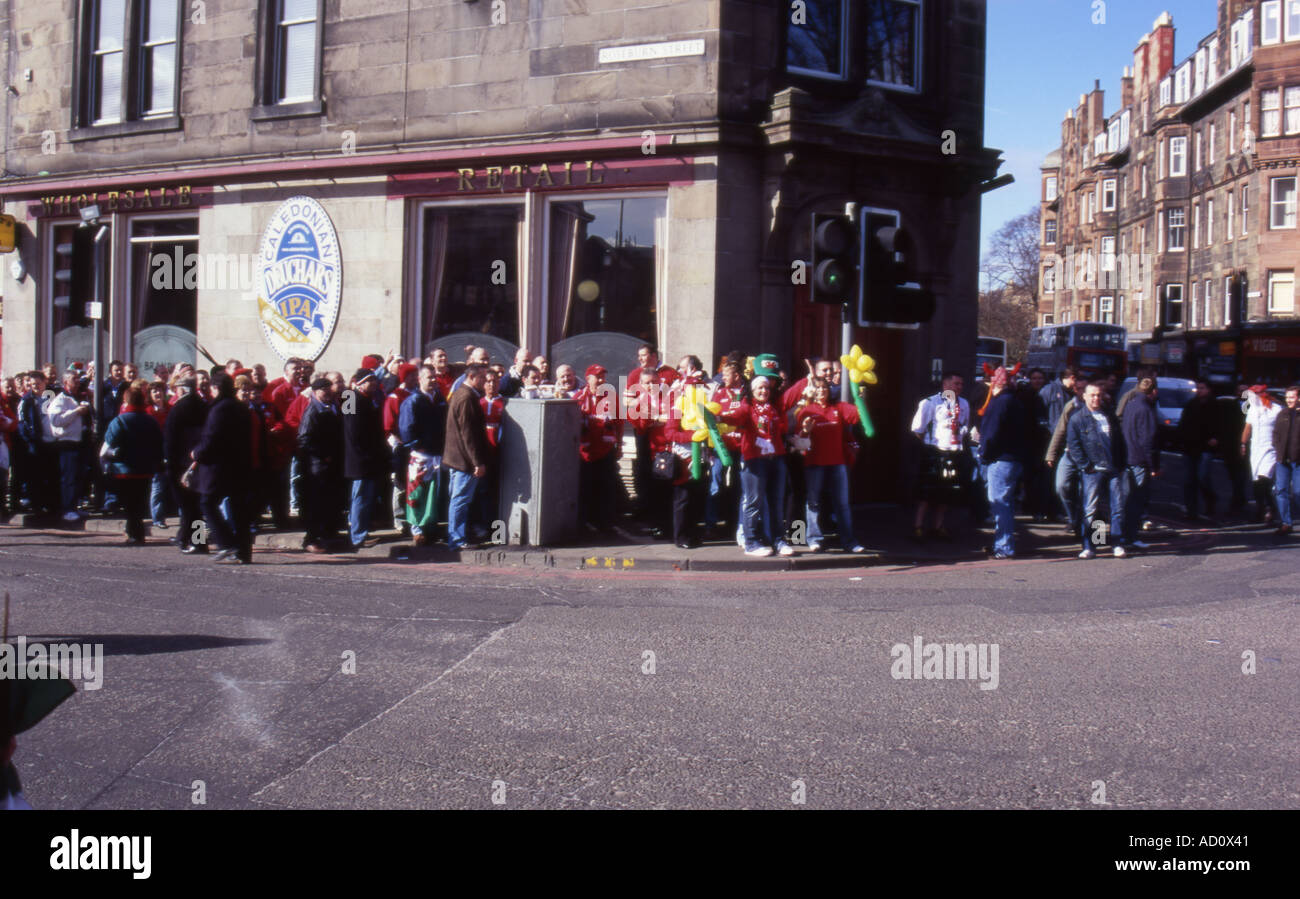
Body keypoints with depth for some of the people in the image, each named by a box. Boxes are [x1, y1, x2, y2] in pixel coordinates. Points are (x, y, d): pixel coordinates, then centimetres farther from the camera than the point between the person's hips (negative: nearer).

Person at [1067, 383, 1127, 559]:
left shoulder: (1110, 416, 17)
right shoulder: (1077, 419, 2)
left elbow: (1120, 441, 20)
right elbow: (1073, 445, -3)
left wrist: (1121, 464, 10)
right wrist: (1086, 466, -10)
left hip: (1114, 470, 4)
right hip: (1093, 471, -4)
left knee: (1118, 507, 3)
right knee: (1090, 509, -3)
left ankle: (1119, 544, 11)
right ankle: (1088, 547, 3)